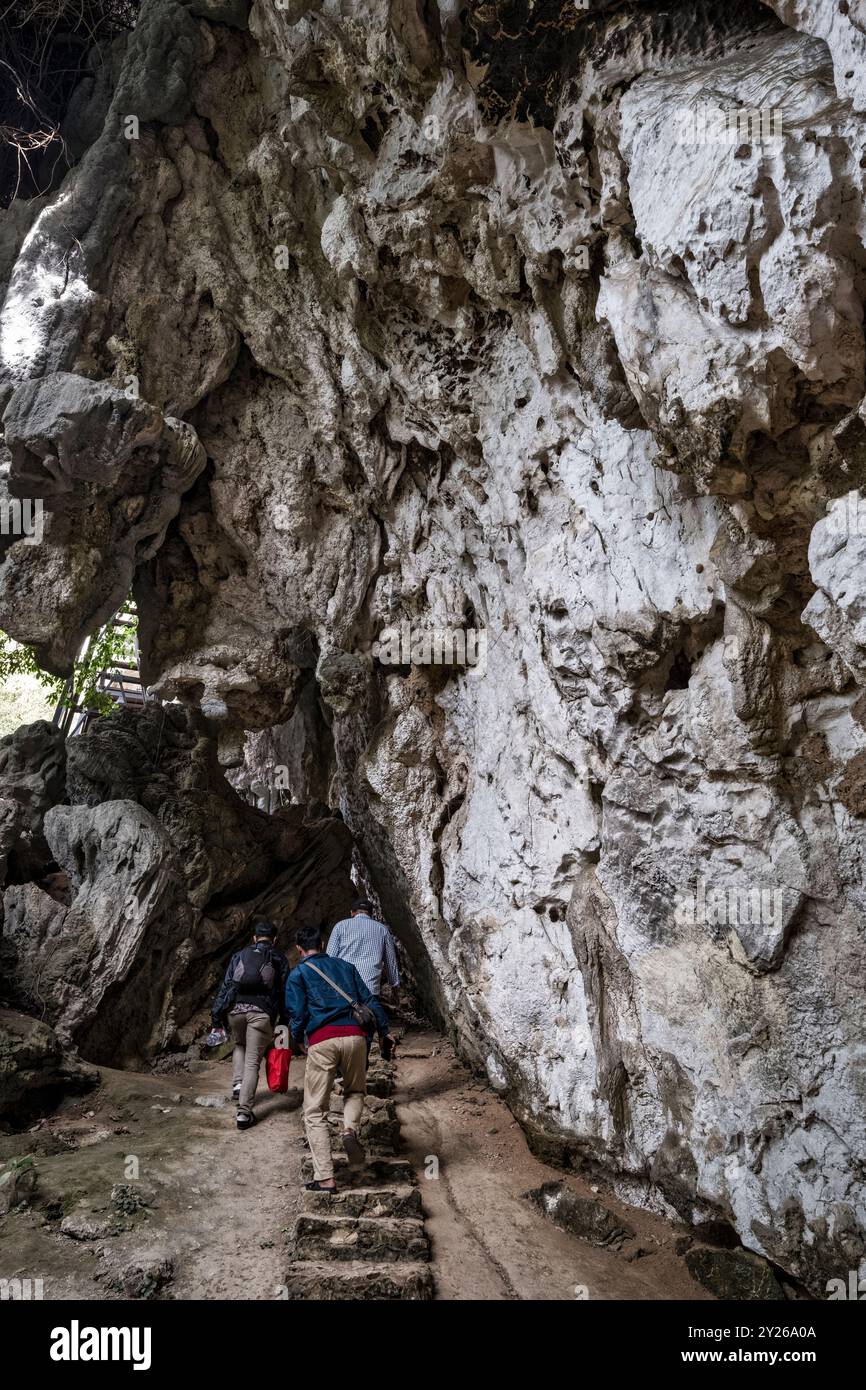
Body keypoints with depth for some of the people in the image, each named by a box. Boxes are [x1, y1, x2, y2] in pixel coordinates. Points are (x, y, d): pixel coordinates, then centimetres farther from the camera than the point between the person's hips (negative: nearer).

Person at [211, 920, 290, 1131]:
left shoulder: (239, 956, 19)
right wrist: (284, 1023, 15)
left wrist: (217, 1018, 14)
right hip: (262, 1012, -2)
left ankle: (238, 1084, 15)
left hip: (235, 1008, 2)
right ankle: (244, 1112, -2)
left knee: (240, 1045, 31)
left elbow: (225, 986, 13)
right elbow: (283, 993, 11)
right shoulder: (279, 959, 15)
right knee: (253, 1061, 3)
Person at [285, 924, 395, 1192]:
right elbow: (369, 1000, 17)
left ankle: (325, 1178, 0)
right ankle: (351, 1129, -2)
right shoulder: (346, 966, 20)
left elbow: (297, 1014, 1)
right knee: (355, 1091, 28)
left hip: (321, 1042, -3)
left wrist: (297, 1041, 20)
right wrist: (384, 1030, 27)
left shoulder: (298, 974, 10)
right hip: (354, 1036, 3)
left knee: (315, 1112, 8)